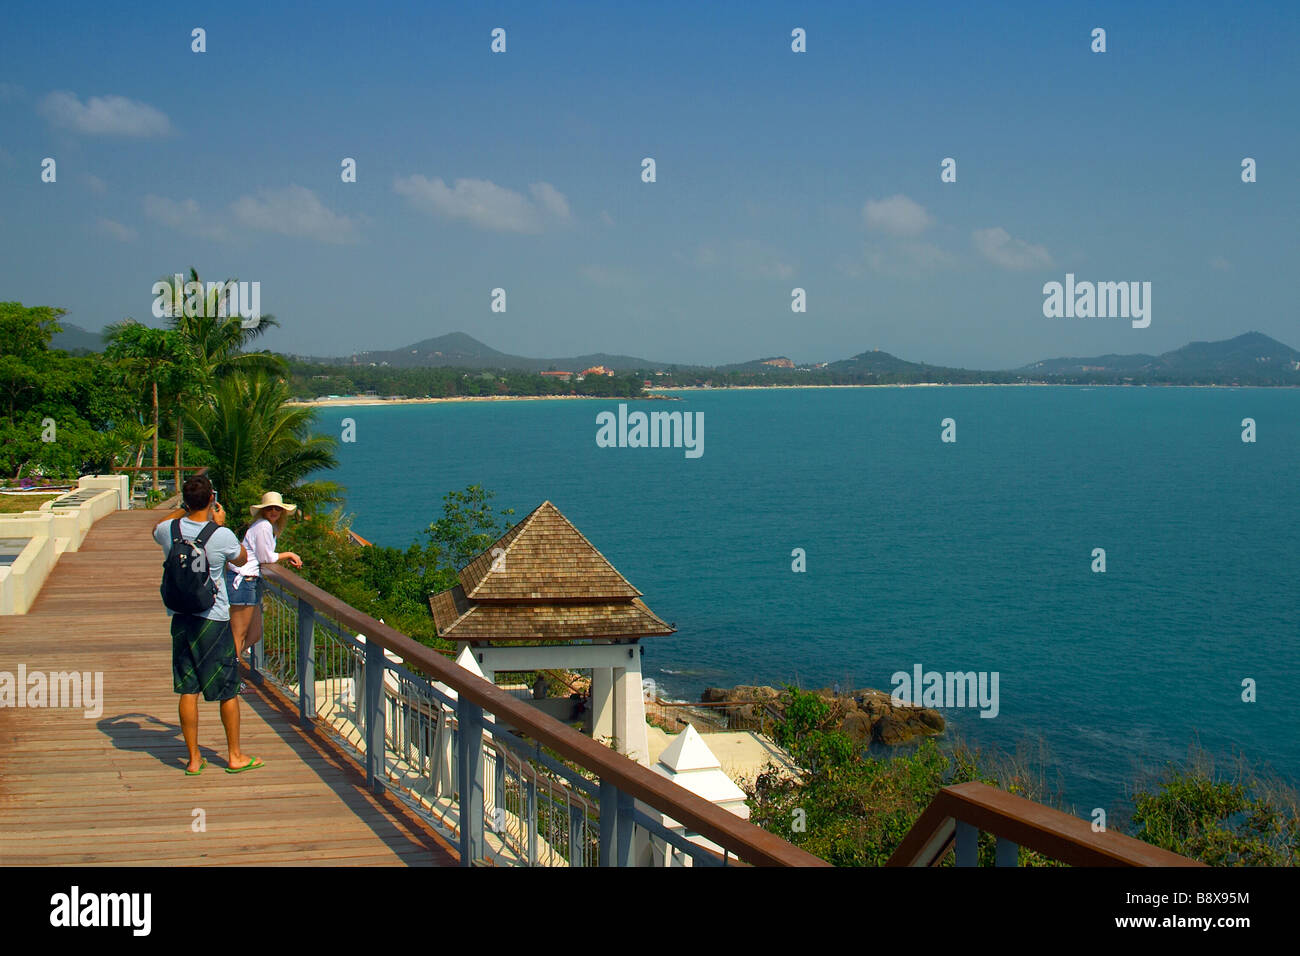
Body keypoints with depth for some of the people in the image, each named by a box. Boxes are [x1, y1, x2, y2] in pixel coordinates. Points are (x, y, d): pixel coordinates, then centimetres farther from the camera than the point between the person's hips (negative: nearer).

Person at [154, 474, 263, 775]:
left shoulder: (170, 529, -6)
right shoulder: (222, 536, -16)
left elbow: (156, 528, 21)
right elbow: (242, 557, 6)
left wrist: (184, 510, 21)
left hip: (182, 619, 4)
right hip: (215, 620, -4)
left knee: (187, 691, 8)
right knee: (229, 690, 9)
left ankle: (194, 758, 13)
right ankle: (235, 756, 18)